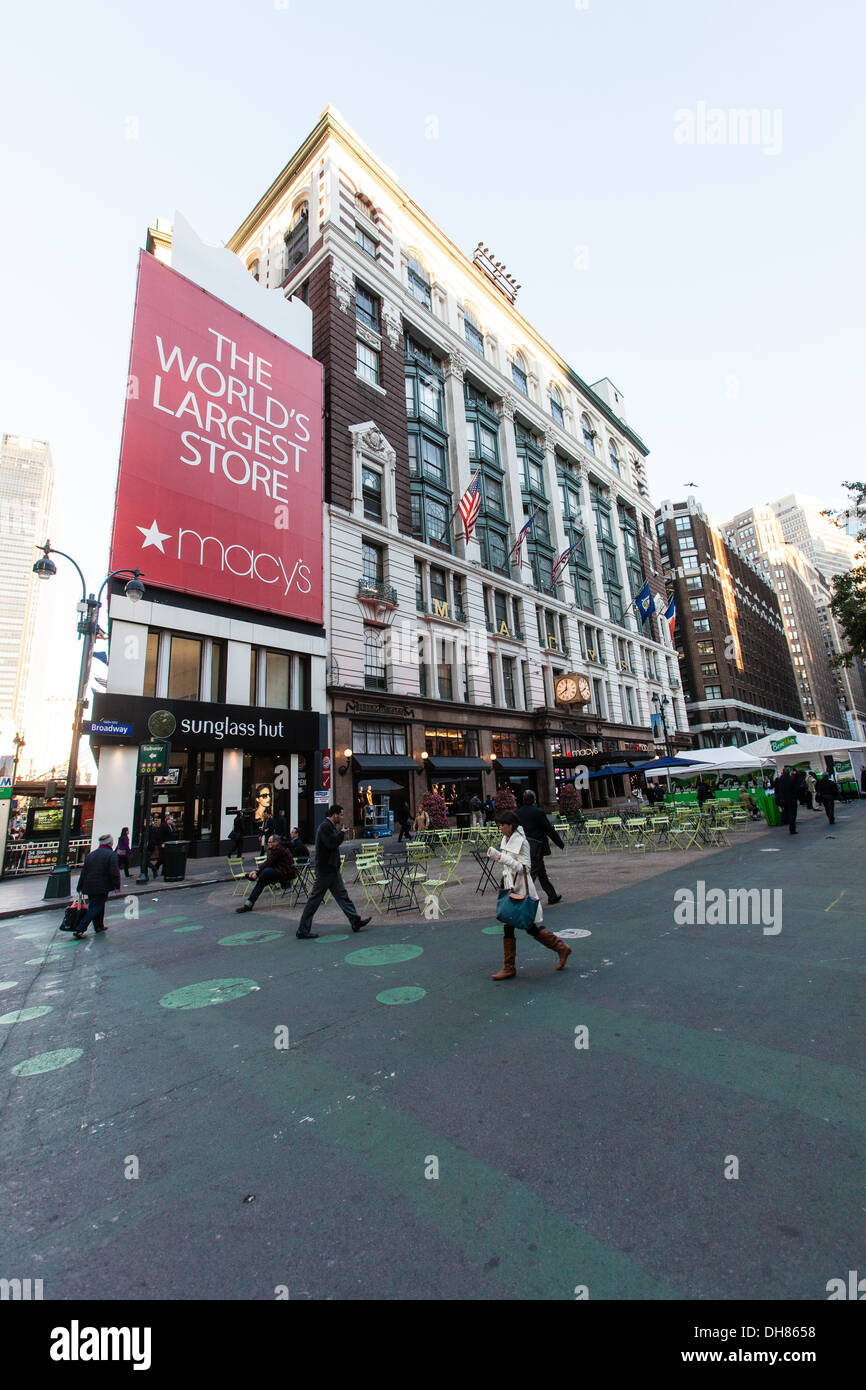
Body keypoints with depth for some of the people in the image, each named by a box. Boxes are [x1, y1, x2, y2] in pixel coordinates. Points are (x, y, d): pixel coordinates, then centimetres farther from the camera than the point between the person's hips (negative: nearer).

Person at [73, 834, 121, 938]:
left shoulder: (91, 854, 11)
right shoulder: (111, 855, -12)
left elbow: (83, 871, 13)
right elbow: (114, 872, -16)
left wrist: (80, 887, 19)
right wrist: (117, 886, -7)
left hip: (89, 887, 8)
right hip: (102, 888, -8)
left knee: (94, 907, 20)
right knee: (94, 909, -1)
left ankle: (99, 926, 31)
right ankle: (79, 930, -6)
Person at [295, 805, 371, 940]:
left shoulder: (330, 826, 14)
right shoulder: (325, 826, -18)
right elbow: (331, 844, -26)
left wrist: (339, 832, 6)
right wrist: (341, 833, -12)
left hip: (332, 868, 10)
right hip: (325, 869, -10)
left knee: (342, 895, 12)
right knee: (315, 899, -1)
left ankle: (355, 921, 17)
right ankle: (302, 931, 9)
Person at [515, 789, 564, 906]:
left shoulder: (518, 812, 3)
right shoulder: (538, 812, -12)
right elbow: (549, 830, -8)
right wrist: (561, 844, 3)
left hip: (523, 846, 6)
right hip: (536, 847, -6)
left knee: (541, 872, 18)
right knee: (532, 872, -2)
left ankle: (552, 896, 31)